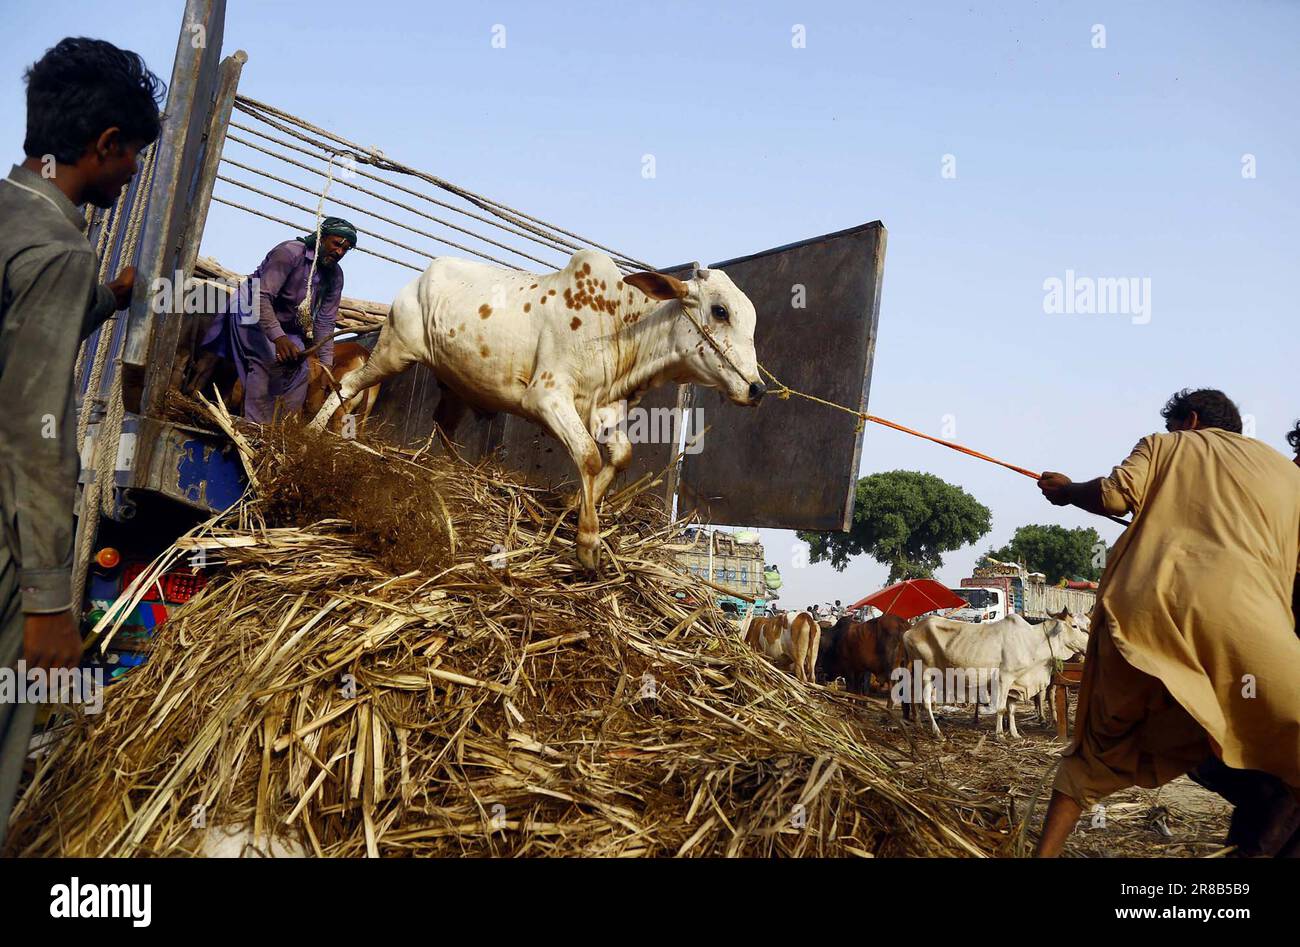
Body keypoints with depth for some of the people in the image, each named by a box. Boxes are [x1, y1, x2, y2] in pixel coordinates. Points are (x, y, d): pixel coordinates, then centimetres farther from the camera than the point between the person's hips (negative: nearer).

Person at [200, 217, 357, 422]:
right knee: (267, 361, -27)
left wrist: (326, 363, -13)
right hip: (254, 314, -7)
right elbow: (262, 296, -35)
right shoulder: (290, 252, -26)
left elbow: (325, 321, -3)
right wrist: (278, 337, -48)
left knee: (300, 371, -5)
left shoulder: (335, 275, -4)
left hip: (287, 326, 8)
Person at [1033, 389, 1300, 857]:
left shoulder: (1164, 446, 22)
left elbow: (1115, 494, 5)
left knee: (1100, 752, 18)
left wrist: (1065, 491, 23)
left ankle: (1046, 851, 18)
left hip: (1139, 611, 2)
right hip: (1242, 618, -1)